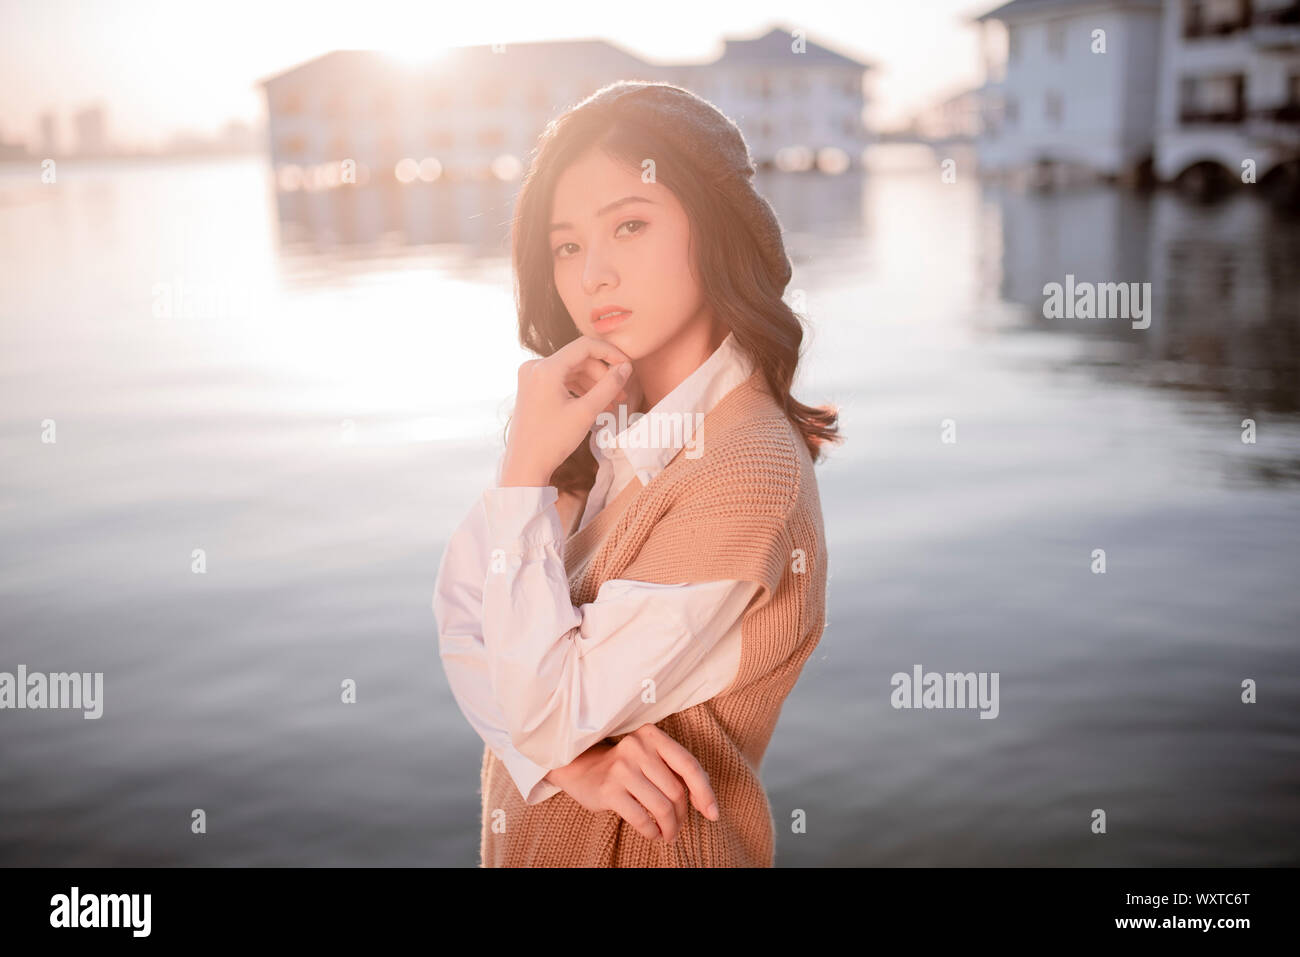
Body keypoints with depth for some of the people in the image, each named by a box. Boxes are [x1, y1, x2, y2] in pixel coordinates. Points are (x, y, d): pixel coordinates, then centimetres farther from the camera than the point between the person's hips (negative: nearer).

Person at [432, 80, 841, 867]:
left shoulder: (749, 474, -27)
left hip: (642, 843, -6)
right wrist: (572, 755, -24)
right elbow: (460, 615, -9)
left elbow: (542, 717, -26)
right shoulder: (601, 424, -4)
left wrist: (526, 466, -27)